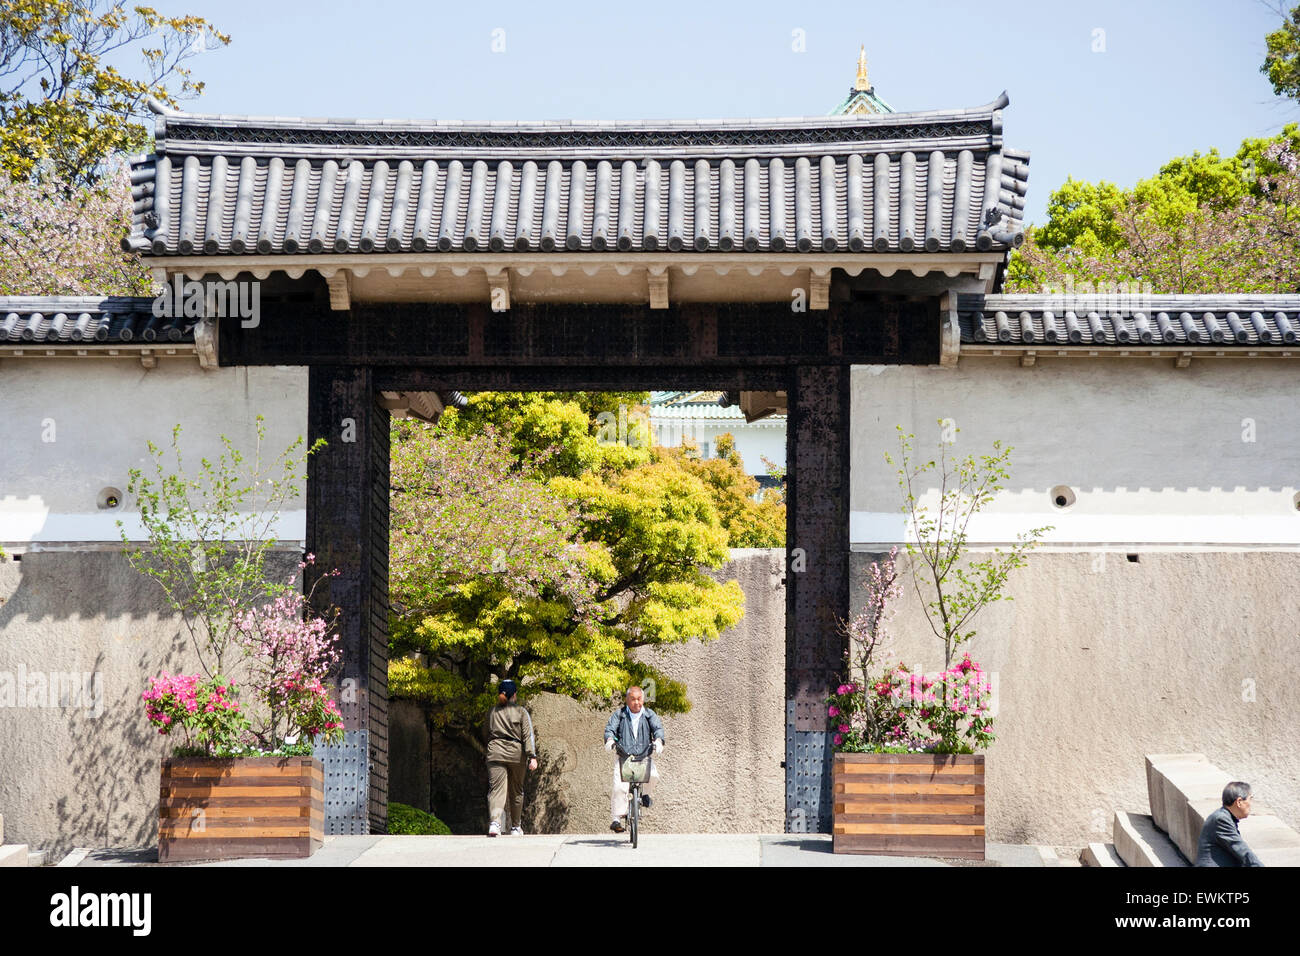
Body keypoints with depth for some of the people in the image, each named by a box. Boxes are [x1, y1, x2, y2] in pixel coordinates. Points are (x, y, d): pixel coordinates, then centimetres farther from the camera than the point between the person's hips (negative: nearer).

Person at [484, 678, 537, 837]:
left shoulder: (492, 712, 9)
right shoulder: (521, 712, 1)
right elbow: (528, 735, -6)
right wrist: (532, 757, -10)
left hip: (495, 754, 1)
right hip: (516, 754, -1)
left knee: (496, 789, -8)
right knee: (516, 791, 13)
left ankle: (494, 822, -30)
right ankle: (516, 827, 23)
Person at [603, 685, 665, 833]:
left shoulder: (649, 714, 9)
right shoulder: (619, 714, 7)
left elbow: (658, 727, -6)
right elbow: (610, 728, -4)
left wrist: (658, 740, -28)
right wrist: (610, 739, -28)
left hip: (644, 757, 1)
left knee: (652, 773, -27)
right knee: (619, 787, -19)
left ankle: (645, 793, 6)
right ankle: (616, 819, -13)